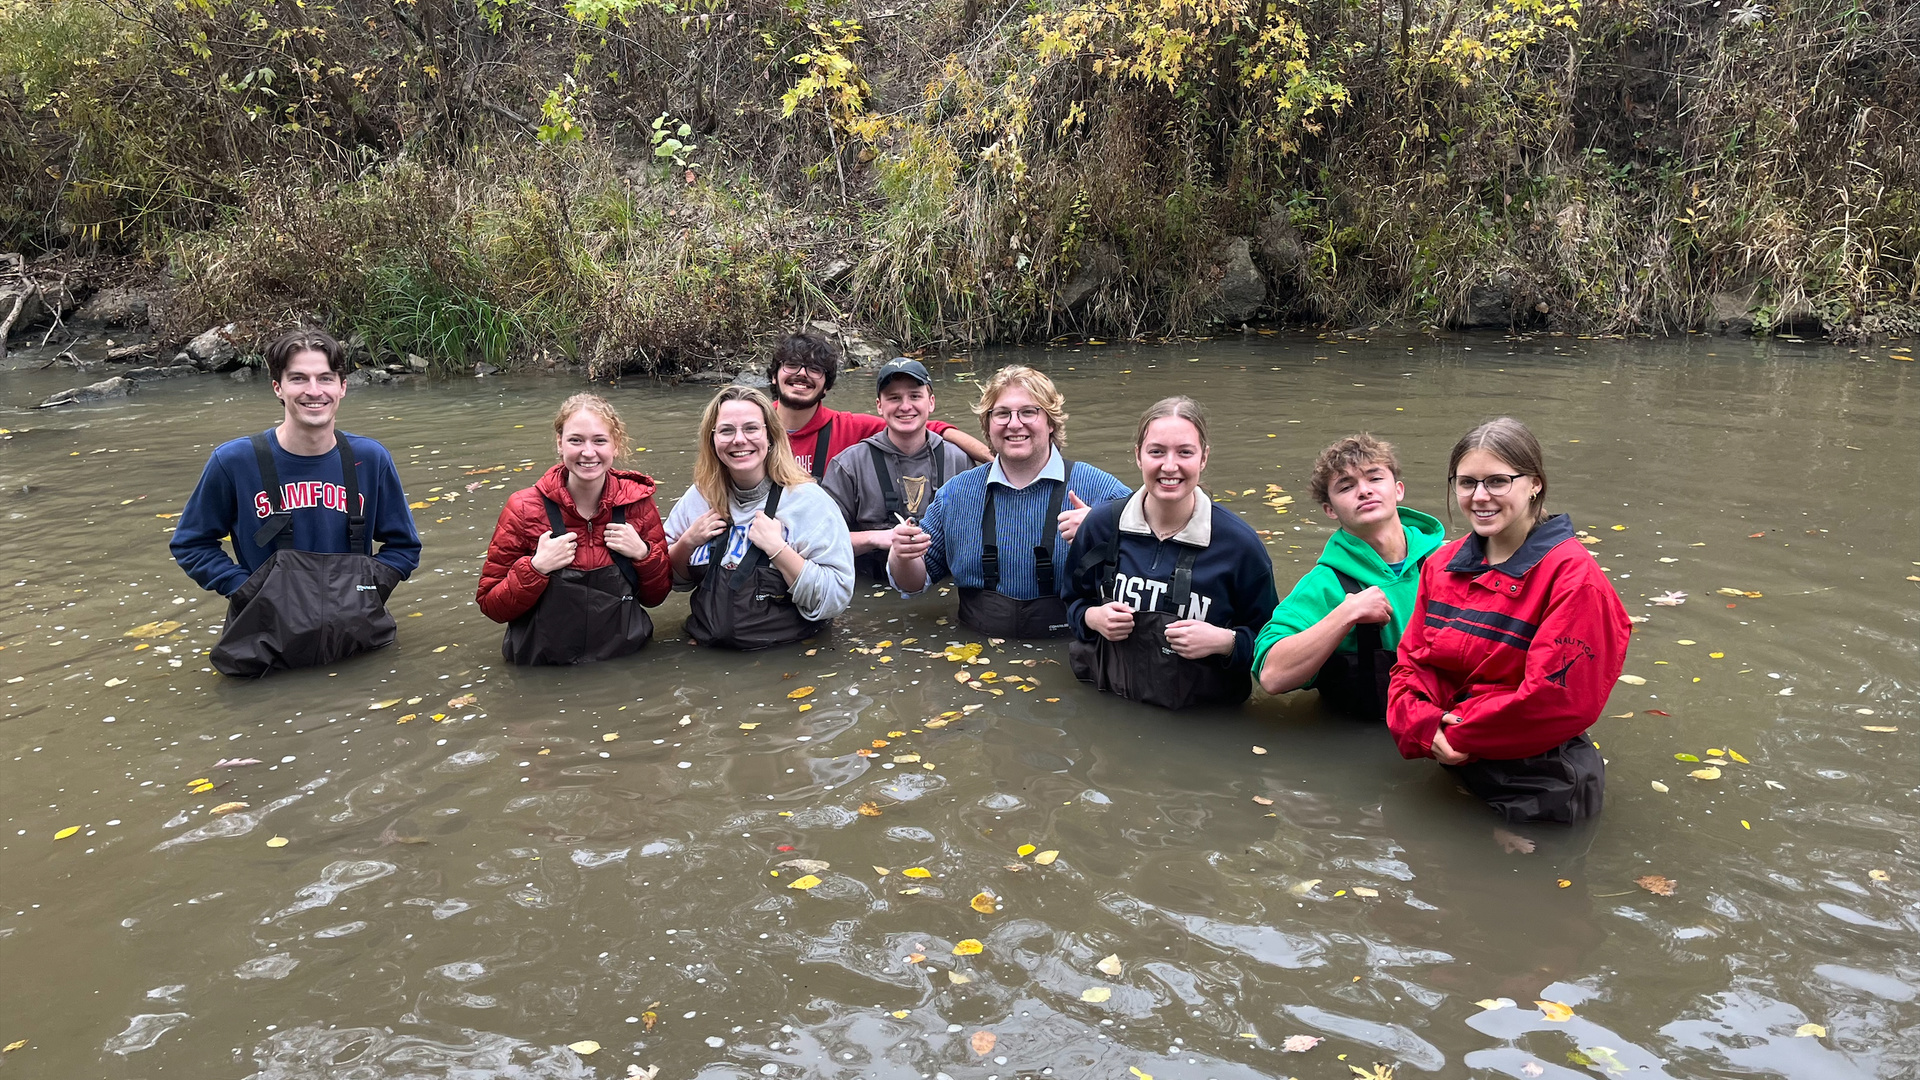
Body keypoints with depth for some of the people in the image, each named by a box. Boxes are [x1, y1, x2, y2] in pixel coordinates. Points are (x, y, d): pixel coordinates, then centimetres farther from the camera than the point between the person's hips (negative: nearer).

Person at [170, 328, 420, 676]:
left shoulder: (370, 459, 1)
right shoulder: (235, 461, -4)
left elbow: (403, 547, 11)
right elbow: (190, 543, 8)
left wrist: (365, 591, -5)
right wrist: (247, 591, -6)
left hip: (354, 635, 1)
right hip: (265, 634, -1)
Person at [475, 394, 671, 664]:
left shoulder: (638, 502, 1)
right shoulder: (524, 509, -5)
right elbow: (491, 606, 0)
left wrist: (643, 554, -8)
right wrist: (536, 568, -15)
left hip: (625, 660, 0)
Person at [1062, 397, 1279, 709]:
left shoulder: (1239, 542, -4)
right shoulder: (1101, 524, 4)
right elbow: (1071, 601, 18)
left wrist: (1225, 642, -14)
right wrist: (1092, 618, -3)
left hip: (1202, 715, -2)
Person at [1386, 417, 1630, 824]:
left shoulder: (1571, 573, -15)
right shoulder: (1442, 565, 6)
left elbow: (1558, 698, -21)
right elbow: (1412, 664, 5)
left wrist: (1457, 733, -16)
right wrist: (1425, 728, -16)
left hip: (1536, 789, -5)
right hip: (1449, 772, 6)